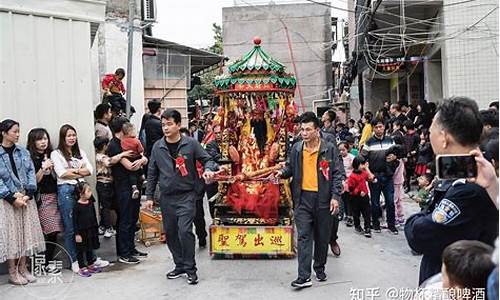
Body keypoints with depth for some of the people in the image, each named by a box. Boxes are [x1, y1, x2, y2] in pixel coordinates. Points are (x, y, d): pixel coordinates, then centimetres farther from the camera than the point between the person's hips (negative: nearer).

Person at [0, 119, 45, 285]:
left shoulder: (23, 152, 8)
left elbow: (31, 172, 4)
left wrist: (28, 194, -9)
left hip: (26, 198, 4)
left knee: (26, 232, 6)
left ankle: (22, 268, 17)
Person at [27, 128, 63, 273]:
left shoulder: (50, 155, 15)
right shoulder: (30, 158, -4)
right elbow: (34, 181, -8)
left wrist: (52, 168, 6)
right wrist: (43, 168, -17)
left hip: (53, 196, 6)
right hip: (41, 198, -6)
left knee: (54, 231, 2)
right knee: (47, 231, -10)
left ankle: (49, 261, 12)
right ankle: (45, 264, 0)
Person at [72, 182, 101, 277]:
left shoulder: (90, 203, 3)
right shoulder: (77, 206, -16)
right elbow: (75, 221, -14)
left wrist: (96, 228, 15)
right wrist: (77, 234, -15)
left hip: (91, 230, 6)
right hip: (81, 231, -6)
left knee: (90, 248, 18)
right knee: (81, 250, 5)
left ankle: (90, 265, 30)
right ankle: (82, 268, 15)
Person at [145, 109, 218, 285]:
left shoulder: (191, 143, -6)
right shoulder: (157, 147, 4)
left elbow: (206, 159, 4)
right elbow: (152, 173, 11)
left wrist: (208, 169, -19)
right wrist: (149, 196, 9)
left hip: (186, 195, -4)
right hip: (166, 197, 4)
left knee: (185, 231, -14)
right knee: (170, 233, 10)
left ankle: (190, 268, 3)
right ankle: (180, 265, 27)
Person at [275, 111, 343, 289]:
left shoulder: (329, 149, -3)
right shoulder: (296, 148, 5)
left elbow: (337, 174, -2)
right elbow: (290, 167, 18)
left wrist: (335, 196, -10)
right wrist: (282, 173, -4)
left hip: (323, 198, -1)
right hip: (303, 198, 1)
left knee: (322, 237, 11)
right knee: (304, 237, -5)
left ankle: (320, 268, 31)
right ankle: (304, 276, -5)